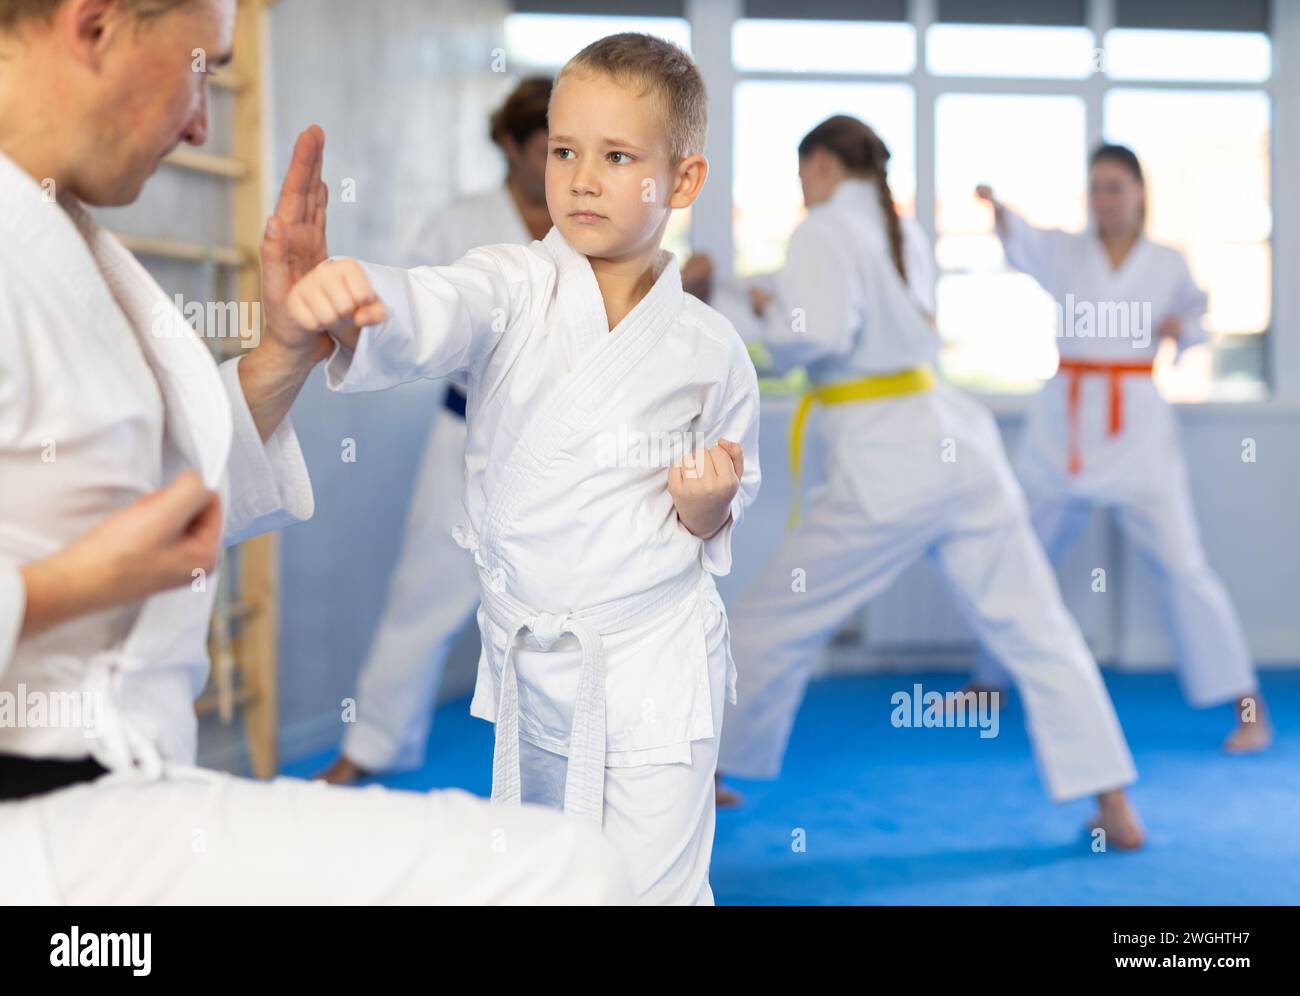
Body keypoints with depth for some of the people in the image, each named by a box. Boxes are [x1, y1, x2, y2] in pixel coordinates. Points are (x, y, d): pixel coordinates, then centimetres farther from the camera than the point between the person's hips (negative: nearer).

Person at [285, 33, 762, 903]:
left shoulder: (708, 347, -3)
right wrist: (344, 303, -51)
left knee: (653, 888, 0)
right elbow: (426, 316, -29)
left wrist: (707, 504, -14)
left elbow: (720, 532, 9)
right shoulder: (513, 291, -6)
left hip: (655, 667, -2)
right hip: (526, 660, 2)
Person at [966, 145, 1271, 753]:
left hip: (1138, 428, -2)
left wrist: (1181, 327, -9)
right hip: (1063, 424, 2)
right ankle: (987, 682, 33)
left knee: (1180, 563, -11)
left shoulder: (1168, 265, 3)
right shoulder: (1064, 253, 2)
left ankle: (1249, 707, -5)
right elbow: (1022, 243, -20)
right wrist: (998, 210, -43)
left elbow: (1195, 325, 15)